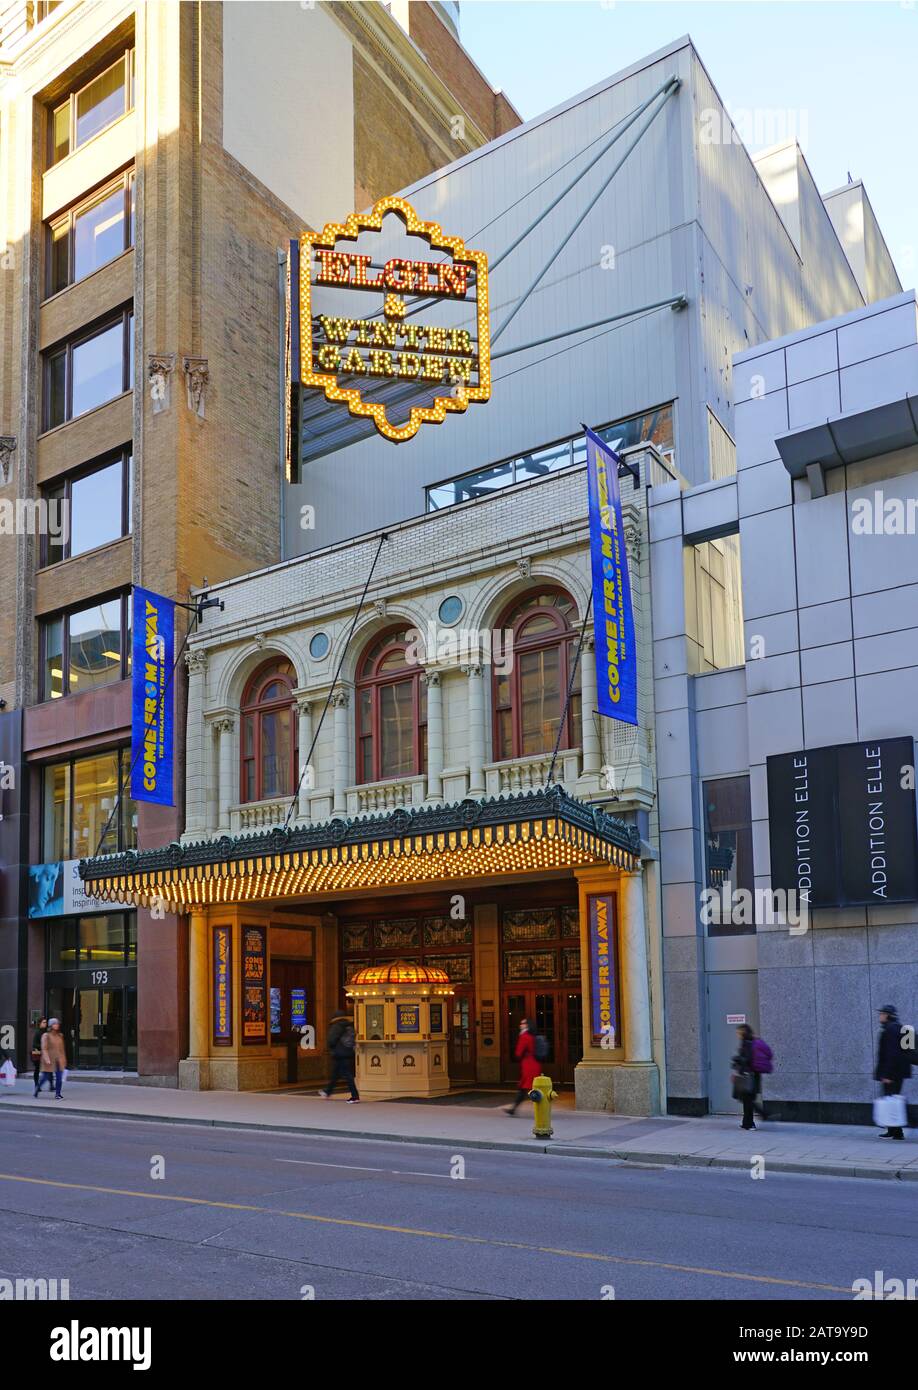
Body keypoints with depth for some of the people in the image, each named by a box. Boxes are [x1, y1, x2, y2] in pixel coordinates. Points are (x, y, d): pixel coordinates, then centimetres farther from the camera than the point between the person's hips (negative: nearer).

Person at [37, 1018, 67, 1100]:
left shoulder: (60, 1036, 11)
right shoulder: (46, 1036, -3)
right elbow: (44, 1049, -10)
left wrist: (64, 1059, 15)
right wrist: (47, 1059, -20)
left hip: (58, 1060, 4)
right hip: (49, 1060, -4)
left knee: (59, 1078, -4)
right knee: (45, 1076, 2)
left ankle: (57, 1094, 1)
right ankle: (37, 1089, 27)